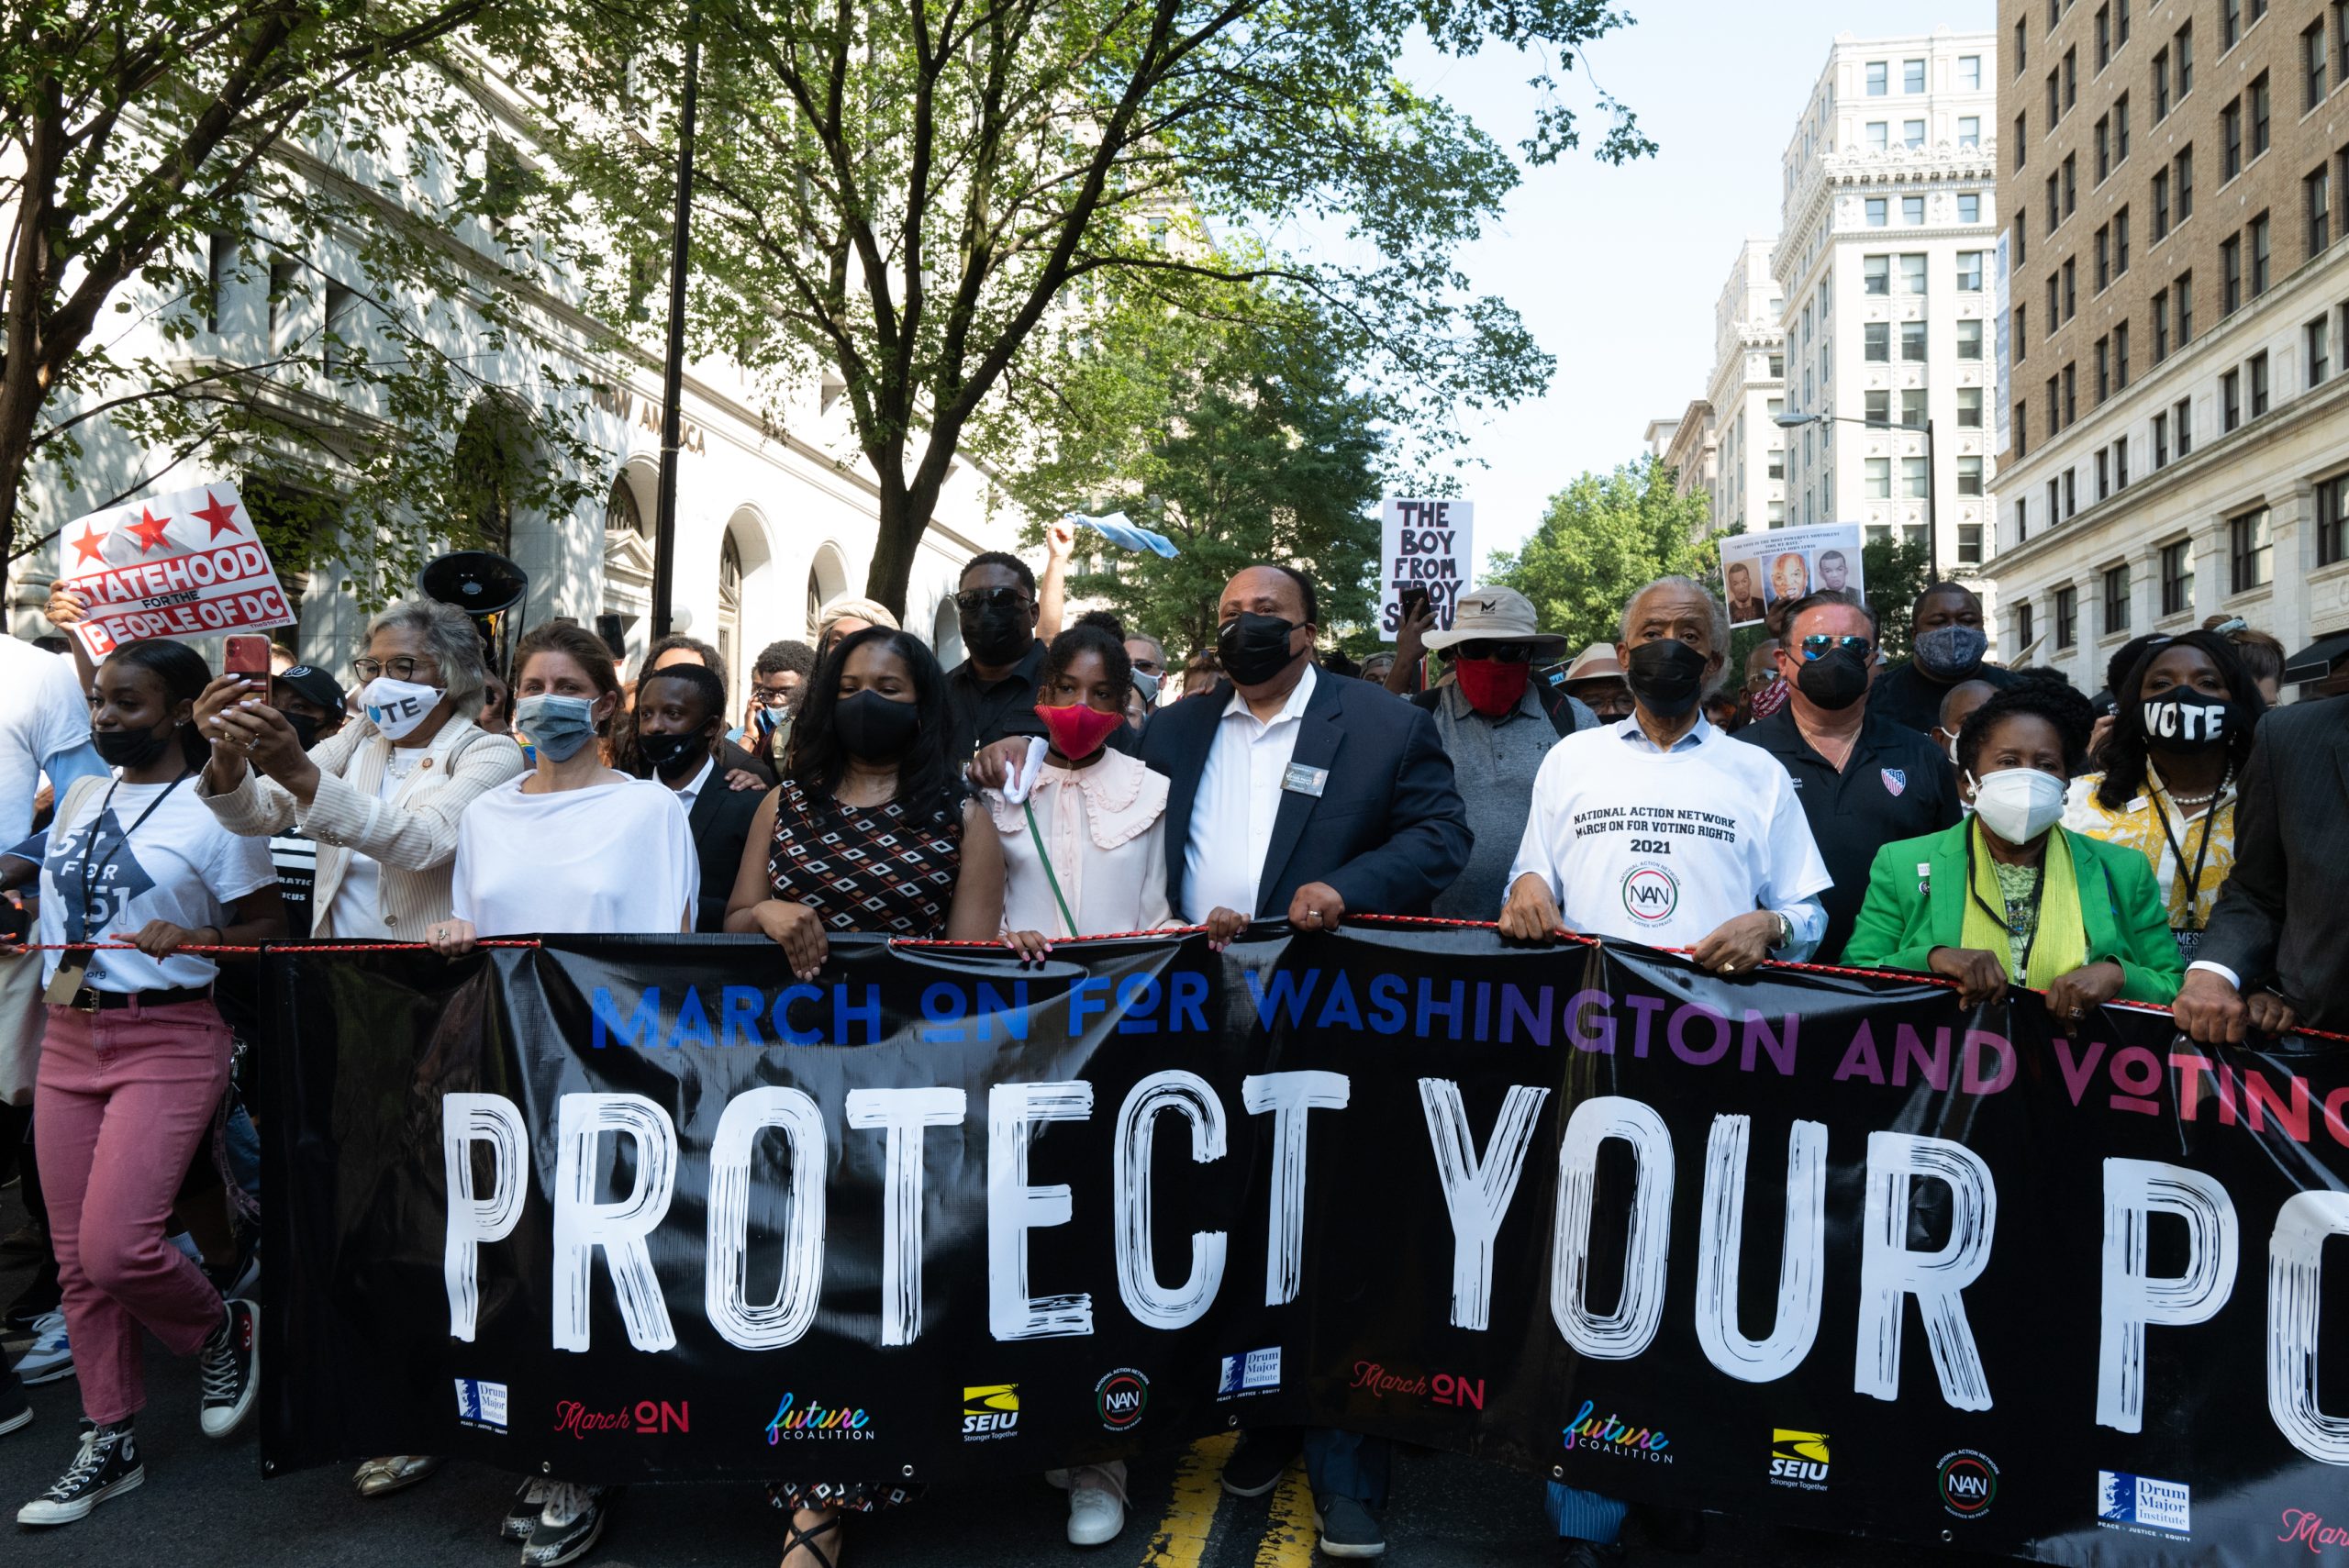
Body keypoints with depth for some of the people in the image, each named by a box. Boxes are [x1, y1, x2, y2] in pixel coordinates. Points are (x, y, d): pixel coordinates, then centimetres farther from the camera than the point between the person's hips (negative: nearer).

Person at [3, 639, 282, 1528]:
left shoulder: (213, 813, -8)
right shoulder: (79, 798, 11)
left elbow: (269, 930, -6)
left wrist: (191, 937, -22)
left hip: (167, 1043, -6)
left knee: (114, 1247, -16)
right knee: (76, 1257, 8)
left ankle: (223, 1330, 16)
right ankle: (110, 1445, 22)